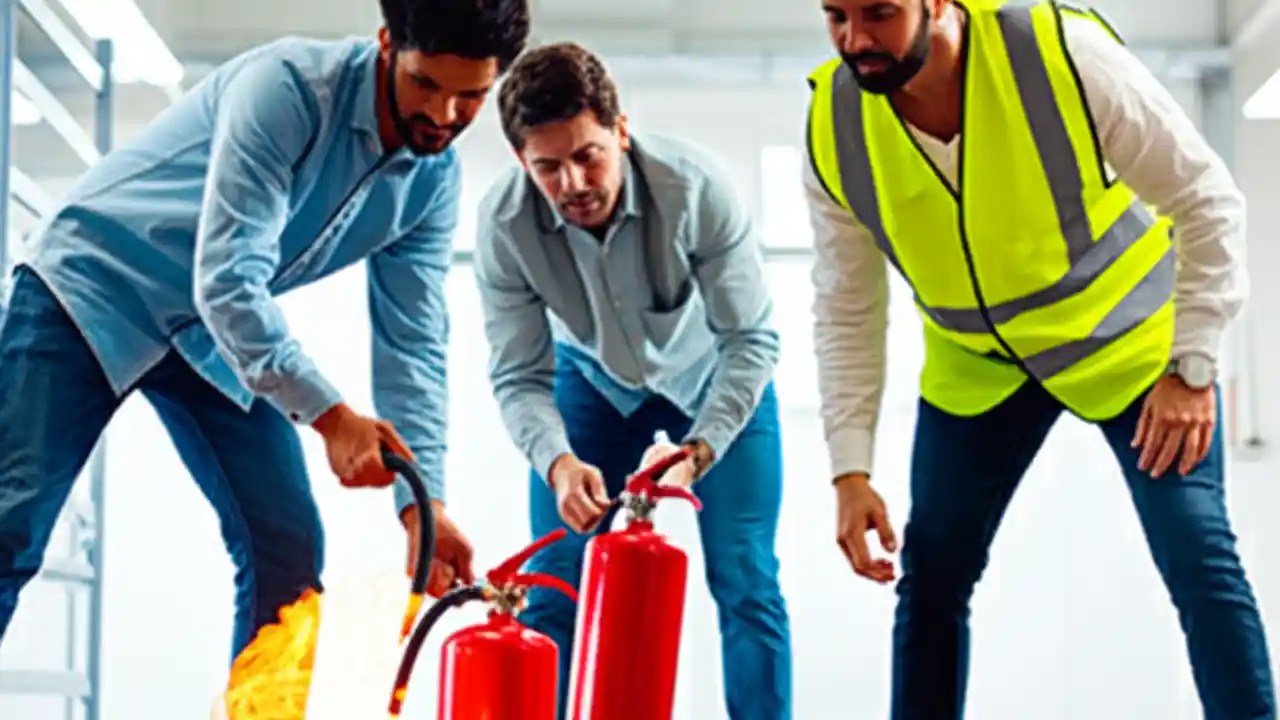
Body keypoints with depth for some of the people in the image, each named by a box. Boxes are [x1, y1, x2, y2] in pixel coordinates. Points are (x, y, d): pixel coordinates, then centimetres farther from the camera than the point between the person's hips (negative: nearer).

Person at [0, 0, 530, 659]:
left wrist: (422, 501, -17)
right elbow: (225, 279, -32)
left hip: (216, 334, 7)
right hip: (96, 287, -7)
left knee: (288, 549, -3)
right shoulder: (286, 85, -26)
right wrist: (329, 416, -40)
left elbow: (411, 345, -4)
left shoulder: (434, 181, -5)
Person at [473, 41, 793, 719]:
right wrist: (558, 463, -42)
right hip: (595, 383, 2)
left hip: (715, 380, -2)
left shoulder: (695, 186, -35)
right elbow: (519, 377, -22)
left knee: (745, 582, -9)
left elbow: (751, 339, -29)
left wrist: (695, 453, -42)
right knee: (553, 589, -3)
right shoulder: (505, 222, -29)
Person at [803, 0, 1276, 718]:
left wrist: (1192, 367, -21)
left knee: (1200, 559, -11)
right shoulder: (832, 128, -18)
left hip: (1126, 333, -3)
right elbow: (847, 313, -7)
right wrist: (851, 468, -13)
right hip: (977, 364, 3)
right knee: (930, 575, 2)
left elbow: (1206, 200, -19)